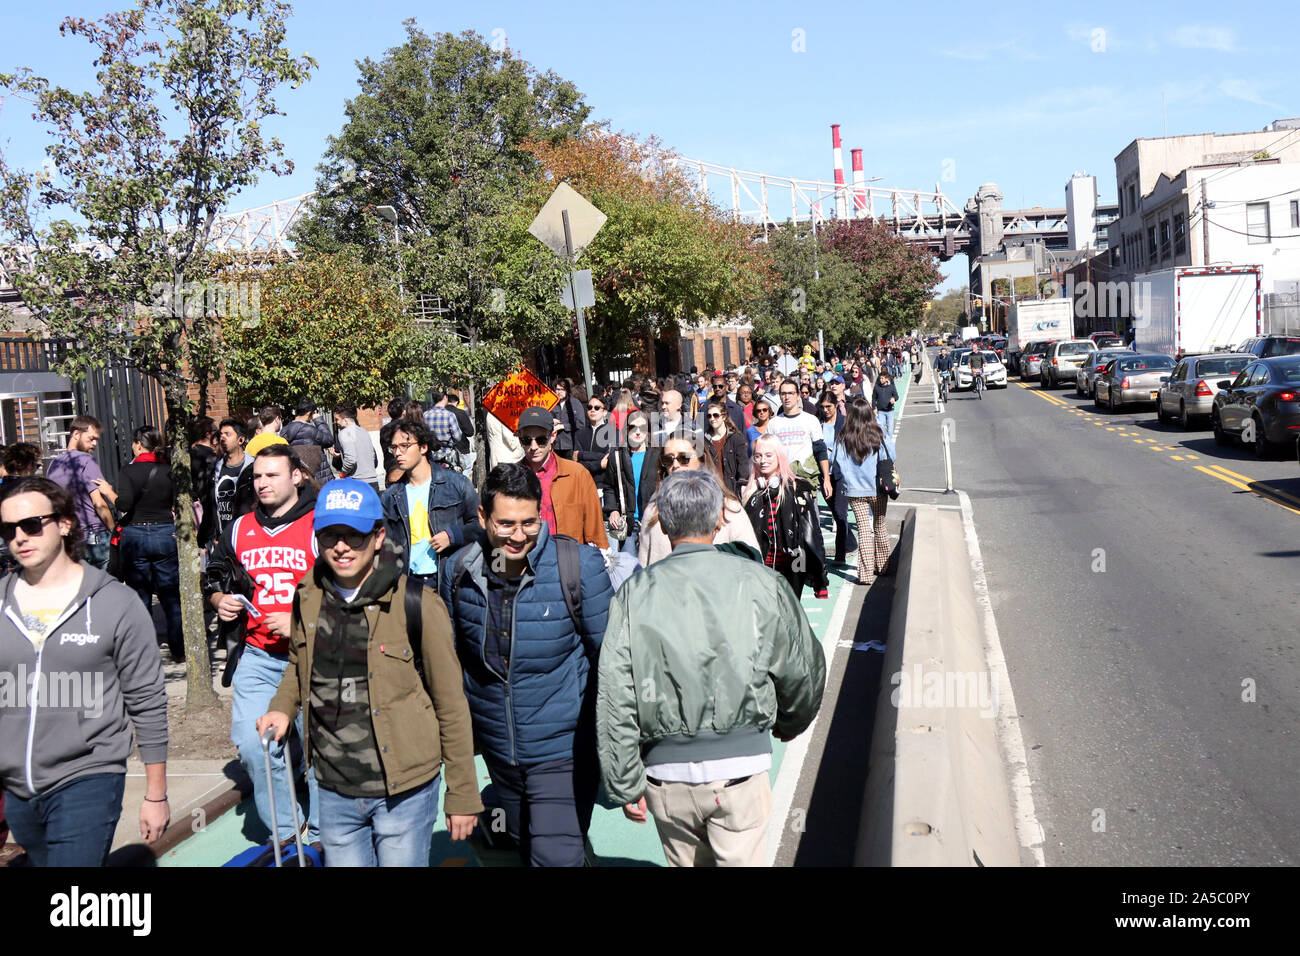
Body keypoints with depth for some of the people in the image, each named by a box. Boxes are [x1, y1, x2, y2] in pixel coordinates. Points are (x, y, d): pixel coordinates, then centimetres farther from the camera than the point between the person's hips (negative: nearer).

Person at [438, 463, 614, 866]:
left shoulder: (580, 566, -16)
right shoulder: (460, 570, -5)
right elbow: (449, 658, 10)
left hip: (562, 749, -4)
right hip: (496, 751, 5)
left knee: (556, 857, -9)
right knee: (523, 852, 21)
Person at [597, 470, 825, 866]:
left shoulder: (635, 593, -4)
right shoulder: (757, 582, -5)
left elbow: (614, 698, -6)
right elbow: (803, 669, 6)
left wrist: (625, 784, 3)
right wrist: (790, 723, 26)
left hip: (665, 766, 2)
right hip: (740, 763, -1)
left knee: (686, 861, 19)